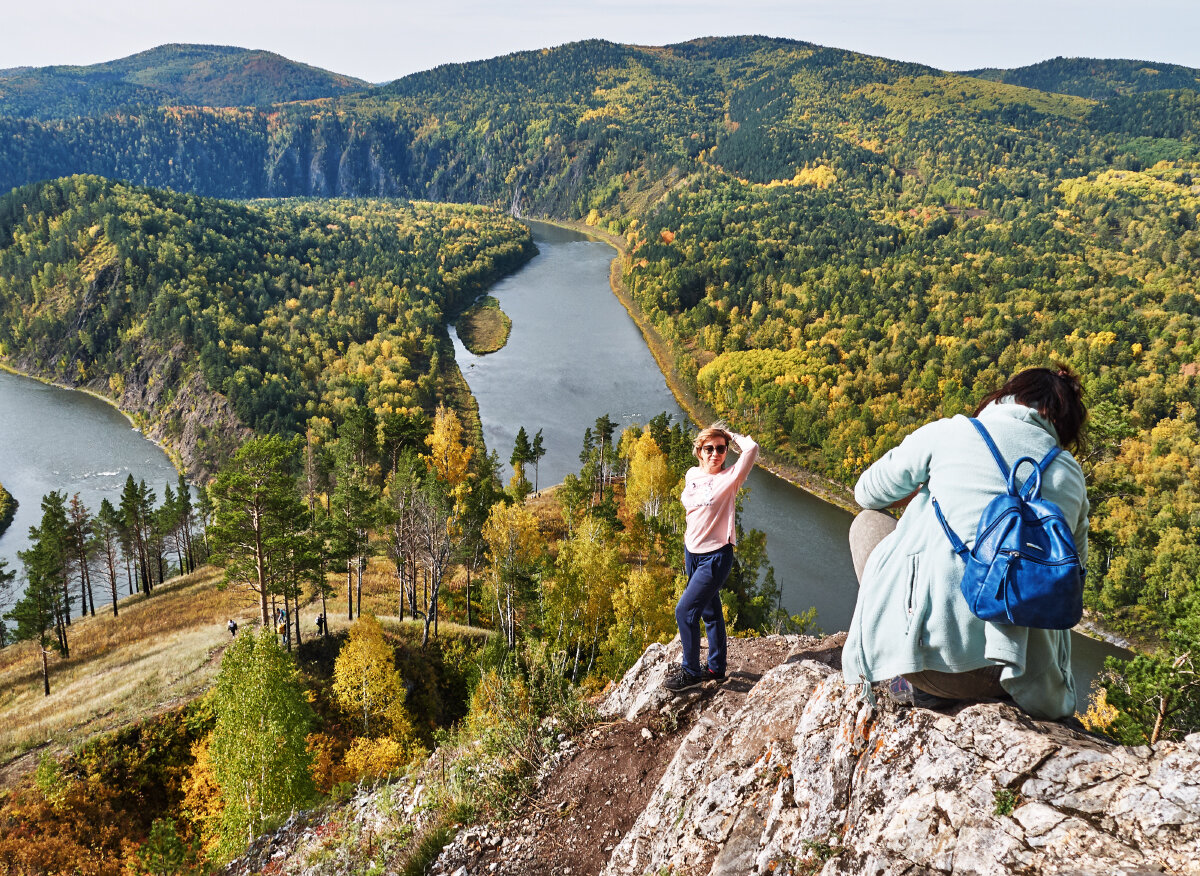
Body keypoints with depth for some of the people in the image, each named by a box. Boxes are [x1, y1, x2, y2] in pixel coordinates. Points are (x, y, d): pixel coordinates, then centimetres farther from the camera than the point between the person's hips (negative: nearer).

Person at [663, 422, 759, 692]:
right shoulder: (692, 475, 3)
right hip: (692, 552, 7)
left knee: (685, 611, -9)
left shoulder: (730, 478, -15)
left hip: (716, 556, -7)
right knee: (710, 612, 18)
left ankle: (690, 671, 8)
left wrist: (730, 435, -14)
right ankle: (716, 668, 32)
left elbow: (751, 449, -31)